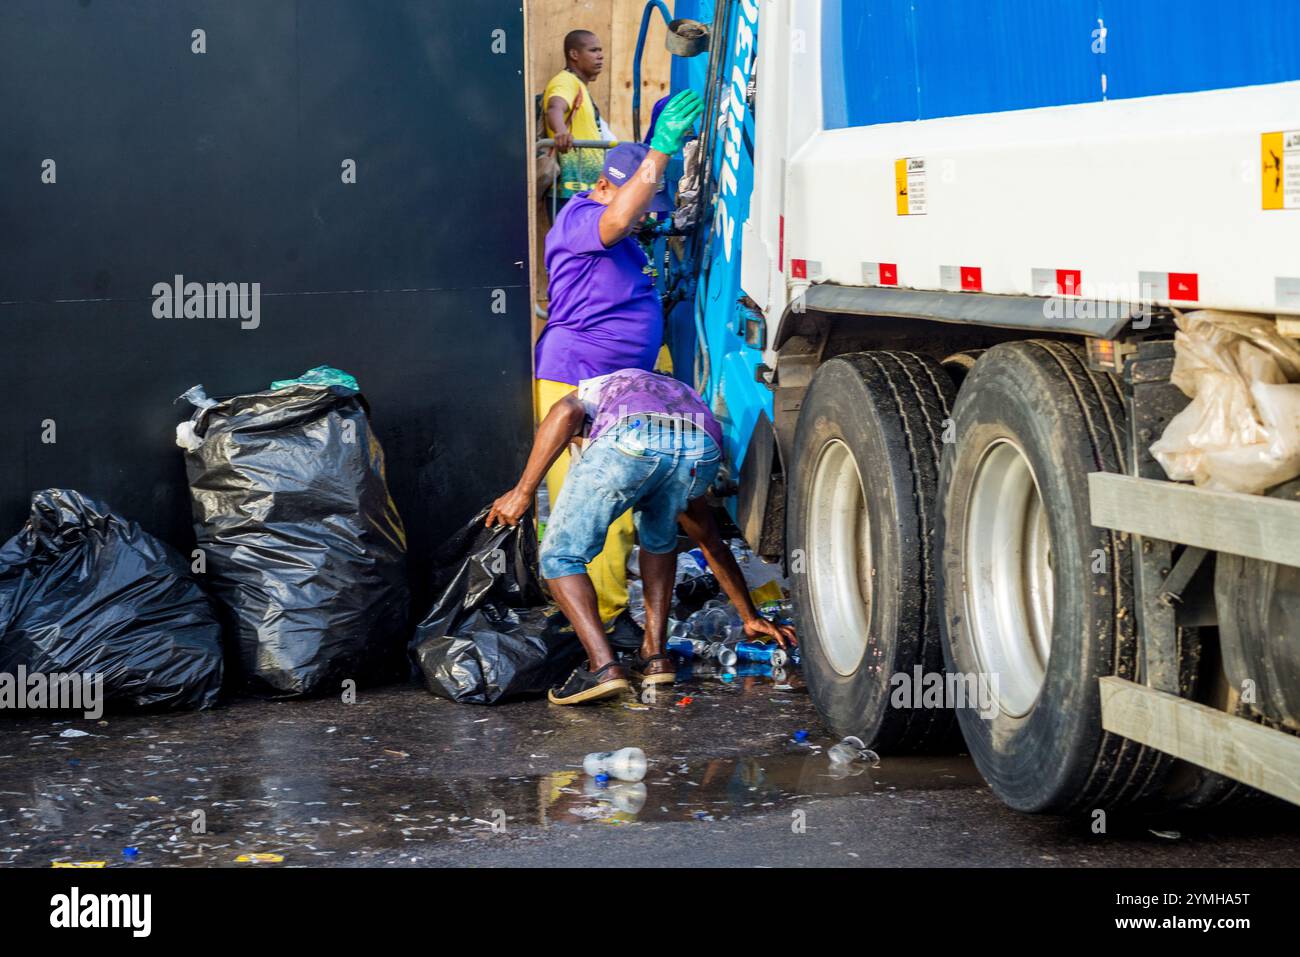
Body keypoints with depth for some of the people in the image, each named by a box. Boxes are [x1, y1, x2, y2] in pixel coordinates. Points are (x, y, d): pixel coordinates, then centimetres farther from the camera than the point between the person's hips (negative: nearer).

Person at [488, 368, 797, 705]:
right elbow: (710, 541, 48)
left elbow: (565, 413, 10)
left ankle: (603, 666, -4)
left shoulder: (595, 388, 41)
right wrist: (751, 618, 53)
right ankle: (654, 655, 25)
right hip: (702, 448, 4)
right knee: (659, 538, 36)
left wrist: (523, 491, 6)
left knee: (560, 558, 14)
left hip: (629, 439, -4)